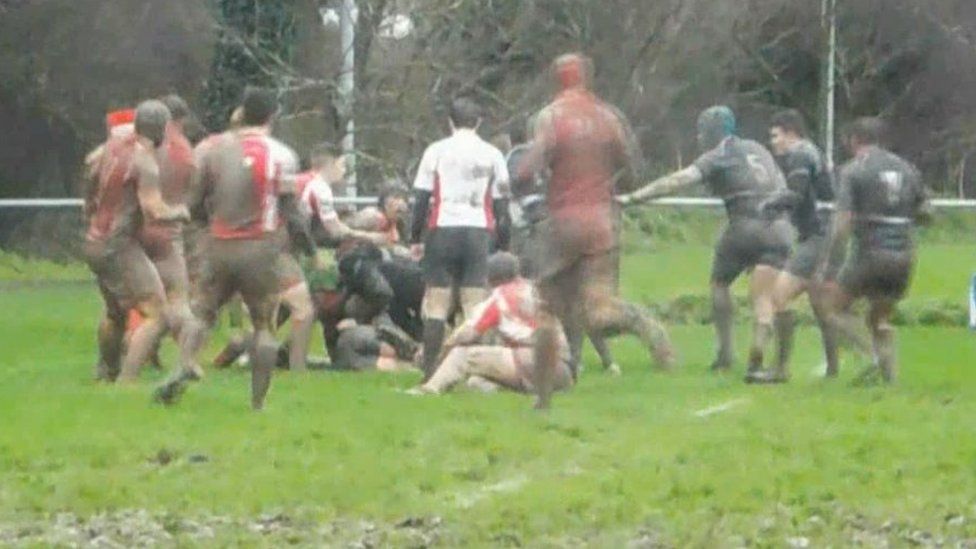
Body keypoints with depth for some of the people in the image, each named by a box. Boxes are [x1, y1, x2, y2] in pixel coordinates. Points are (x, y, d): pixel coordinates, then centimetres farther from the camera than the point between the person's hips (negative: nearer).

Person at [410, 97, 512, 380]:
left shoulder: (436, 151, 3)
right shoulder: (492, 154, 7)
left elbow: (421, 197, 2)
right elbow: (501, 203, 8)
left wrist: (416, 238, 8)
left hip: (442, 229, -1)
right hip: (478, 230, 1)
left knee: (437, 303, 3)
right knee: (475, 305, 1)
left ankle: (430, 369, 0)